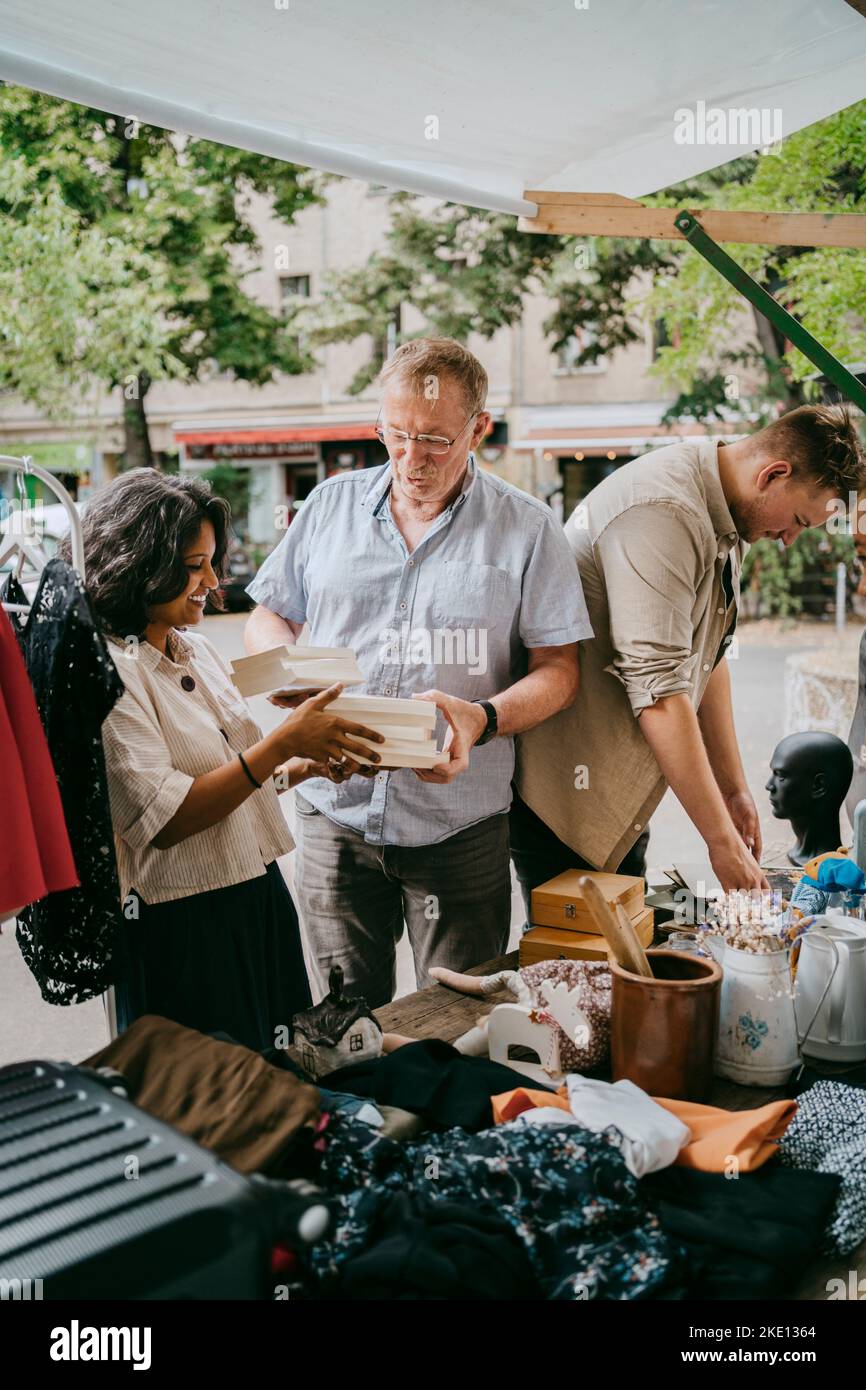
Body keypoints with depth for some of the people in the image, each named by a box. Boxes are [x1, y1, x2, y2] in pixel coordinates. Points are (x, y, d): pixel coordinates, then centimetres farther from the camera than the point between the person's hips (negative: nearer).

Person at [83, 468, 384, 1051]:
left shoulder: (198, 650, 8)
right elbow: (165, 818, -23)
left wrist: (308, 765, -1)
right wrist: (283, 743, -24)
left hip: (262, 896, 8)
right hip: (184, 930, -8)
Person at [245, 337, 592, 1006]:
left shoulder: (528, 529, 0)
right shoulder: (331, 504, 8)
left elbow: (558, 669, -3)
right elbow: (267, 619, 14)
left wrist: (483, 719, -21)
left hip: (460, 828, -2)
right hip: (336, 811, 2)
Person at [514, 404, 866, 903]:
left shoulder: (723, 518, 10)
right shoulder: (662, 512, -23)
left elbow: (708, 658, 15)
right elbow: (659, 691, -28)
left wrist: (735, 789, 12)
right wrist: (722, 840, -23)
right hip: (567, 785, -10)